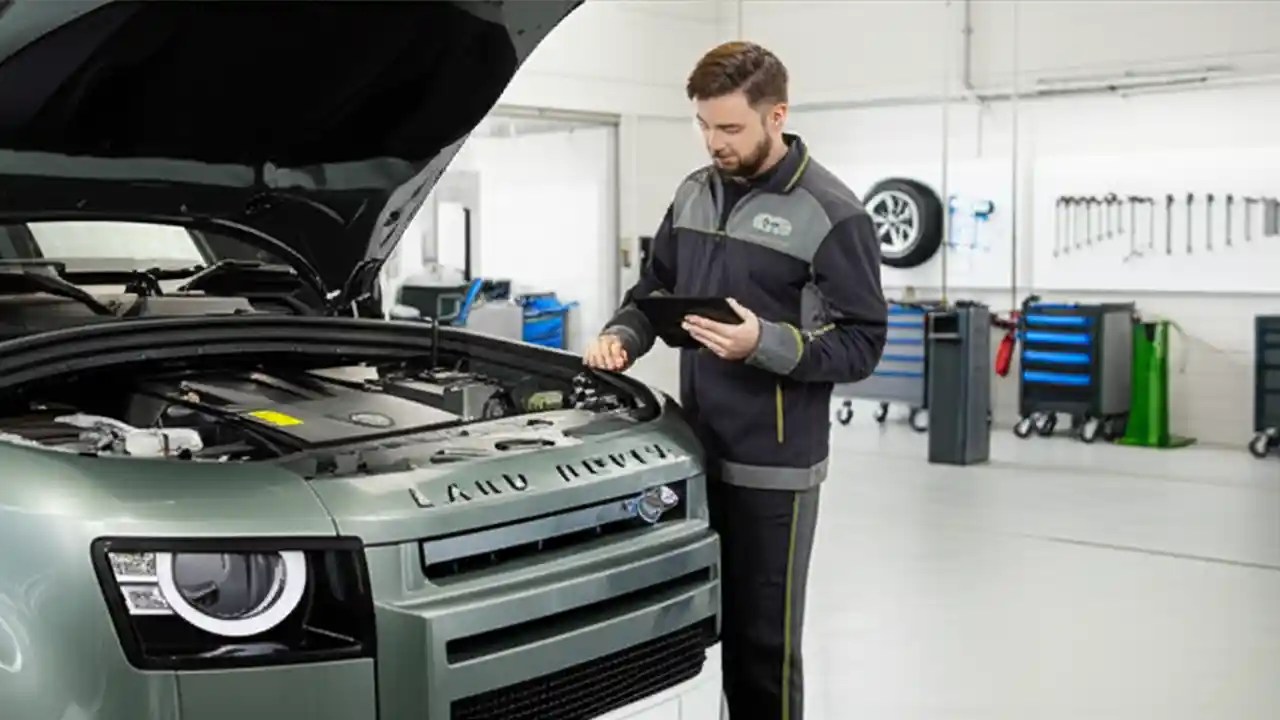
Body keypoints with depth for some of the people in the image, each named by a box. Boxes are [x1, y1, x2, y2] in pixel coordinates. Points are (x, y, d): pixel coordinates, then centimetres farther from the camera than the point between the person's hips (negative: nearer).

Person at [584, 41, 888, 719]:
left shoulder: (831, 214, -10)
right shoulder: (693, 195, 10)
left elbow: (860, 344, -12)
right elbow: (654, 288, 20)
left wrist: (765, 344, -26)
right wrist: (622, 336, -1)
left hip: (772, 466, -6)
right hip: (695, 450, 6)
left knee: (763, 639, 3)